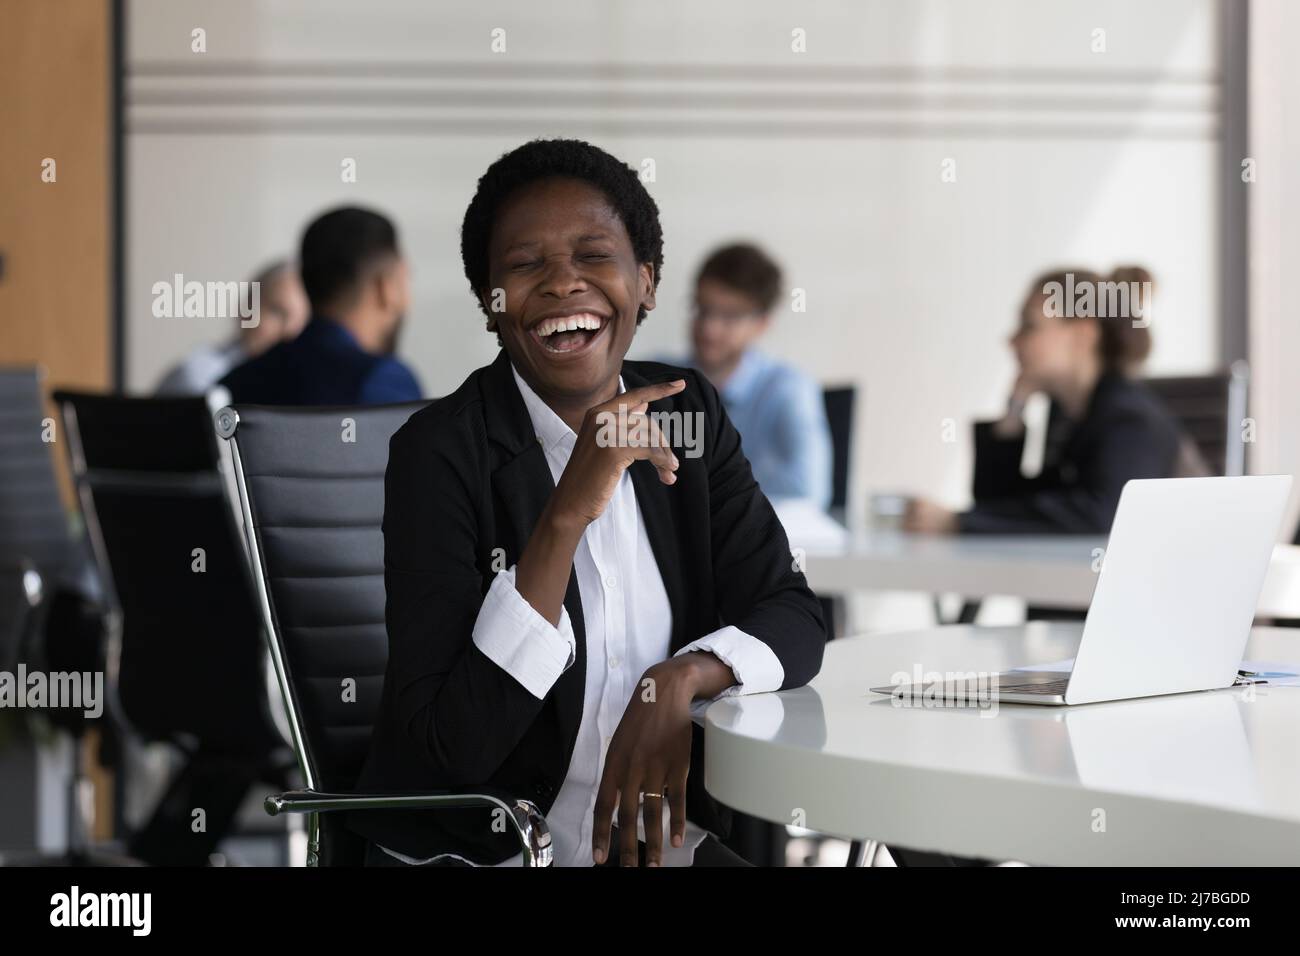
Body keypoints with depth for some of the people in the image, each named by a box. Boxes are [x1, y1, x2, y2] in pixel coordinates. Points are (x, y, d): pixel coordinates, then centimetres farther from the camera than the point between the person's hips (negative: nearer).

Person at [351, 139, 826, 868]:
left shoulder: (688, 413, 4)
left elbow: (795, 617, 2)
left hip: (658, 833, 4)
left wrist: (679, 680, -18)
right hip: (477, 850, -4)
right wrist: (568, 513, -25)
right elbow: (453, 745, -19)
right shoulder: (441, 451, -12)